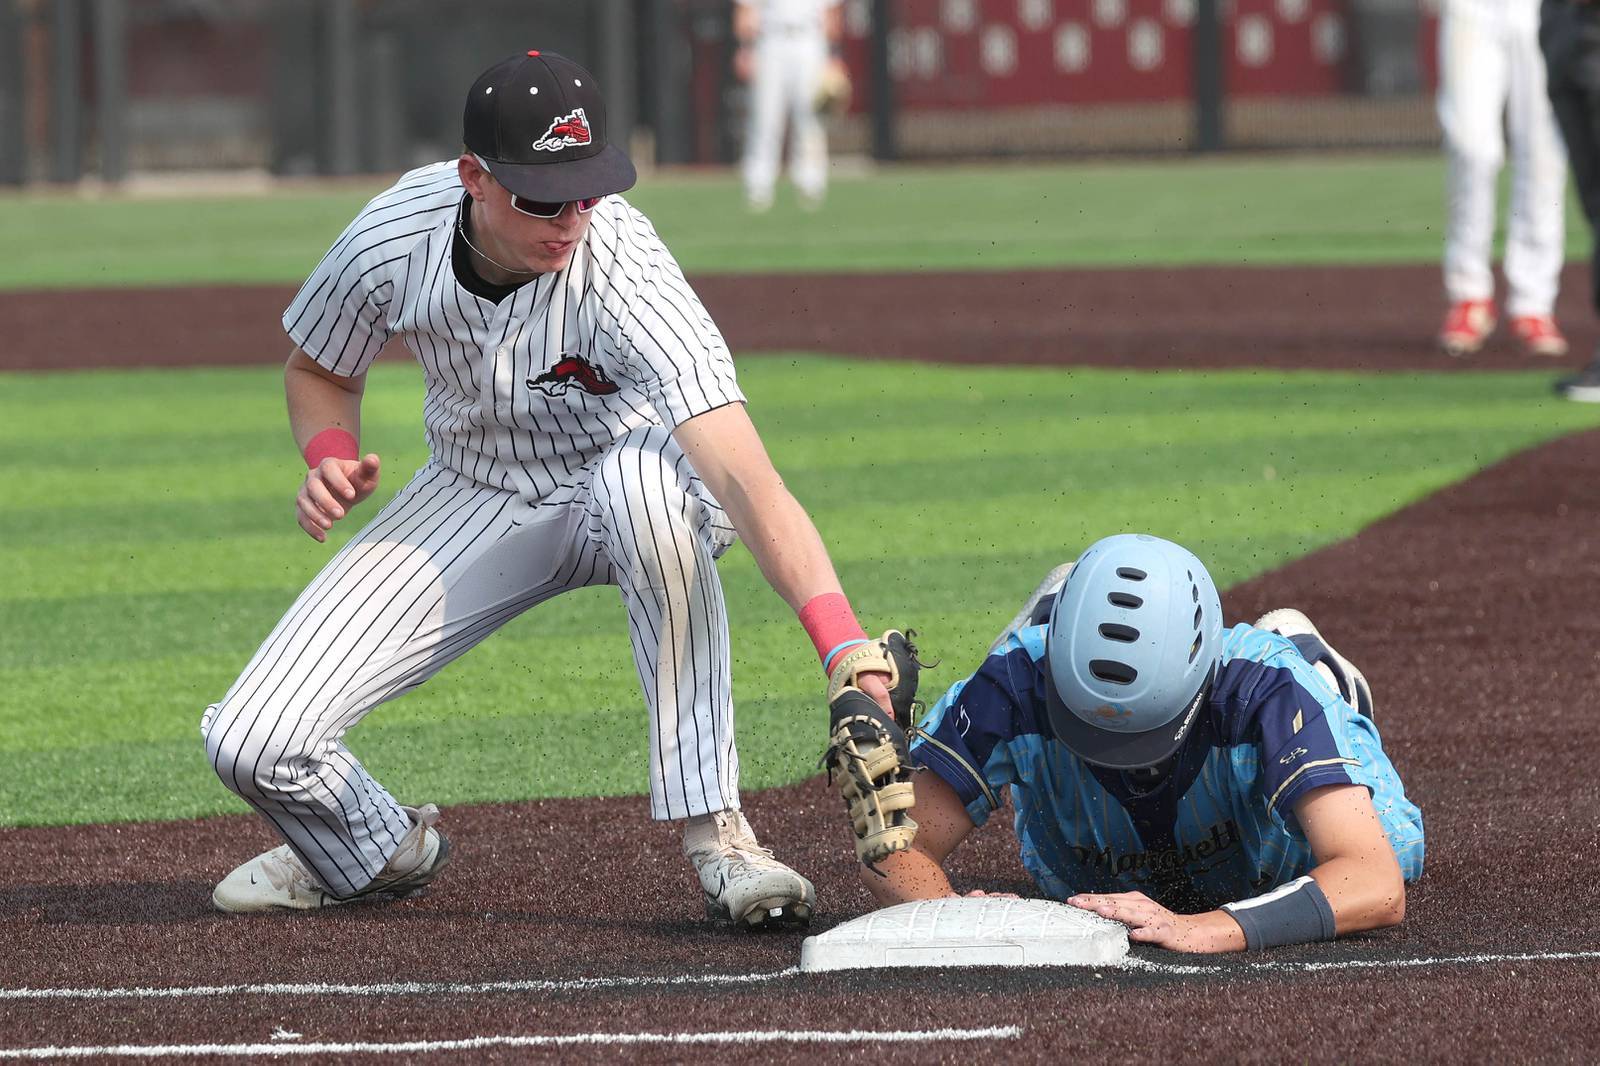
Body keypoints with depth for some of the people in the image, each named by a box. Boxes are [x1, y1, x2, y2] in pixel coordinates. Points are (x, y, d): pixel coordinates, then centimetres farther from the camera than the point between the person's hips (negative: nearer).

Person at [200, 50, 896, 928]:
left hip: (620, 473, -3)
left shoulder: (623, 274, -34)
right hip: (477, 497, 3)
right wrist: (332, 458, -21)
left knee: (645, 478, -44)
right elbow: (317, 371, 2)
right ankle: (386, 851, 24)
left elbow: (744, 478, -45)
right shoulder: (394, 238, -22)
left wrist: (846, 652, -57)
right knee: (255, 745, -15)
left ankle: (715, 836, -32)